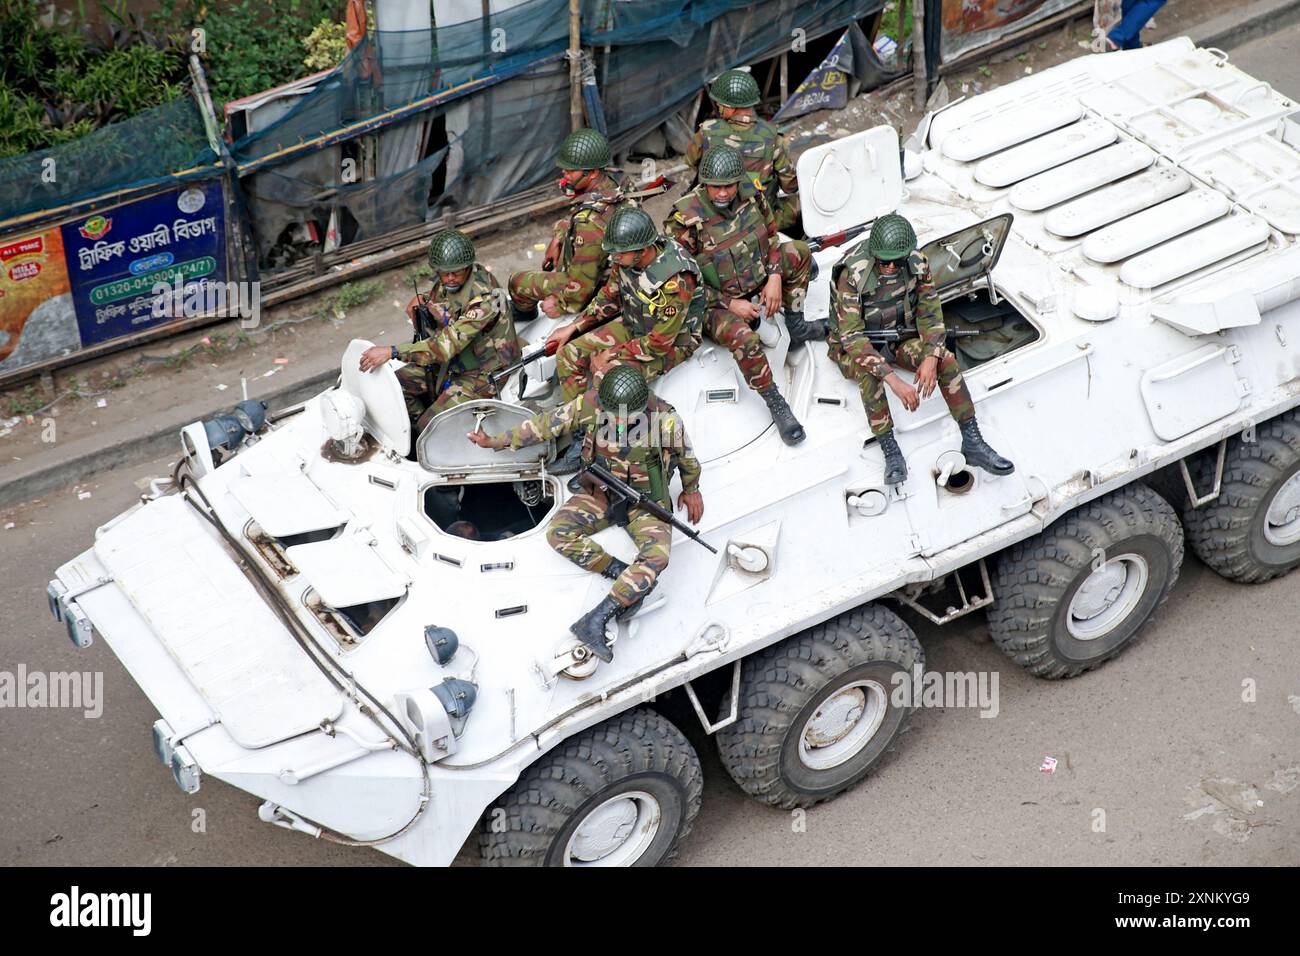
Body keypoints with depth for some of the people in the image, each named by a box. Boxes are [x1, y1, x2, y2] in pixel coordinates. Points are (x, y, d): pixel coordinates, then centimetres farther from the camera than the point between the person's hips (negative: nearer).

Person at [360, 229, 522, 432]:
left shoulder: (484, 295, -29)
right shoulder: (443, 282, -3)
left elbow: (448, 344, -34)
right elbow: (432, 332, 14)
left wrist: (392, 352, -36)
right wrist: (419, 308, -9)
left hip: (483, 371, -8)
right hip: (453, 362, 8)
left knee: (431, 426, -19)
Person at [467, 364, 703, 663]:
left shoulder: (665, 419, -22)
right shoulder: (590, 405, -18)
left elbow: (685, 454, 0)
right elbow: (547, 423, -3)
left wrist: (691, 489, 16)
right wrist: (495, 442, 2)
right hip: (601, 493, 3)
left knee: (657, 555, -32)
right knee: (558, 533, -23)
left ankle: (595, 621, -34)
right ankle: (632, 580, -19)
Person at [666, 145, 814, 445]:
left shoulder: (751, 196, -11)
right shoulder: (684, 220, -28)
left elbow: (770, 236, 8)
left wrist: (775, 277, -8)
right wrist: (730, 304, -22)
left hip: (754, 281, 7)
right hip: (714, 302, -7)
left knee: (799, 252, 4)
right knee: (744, 339, -34)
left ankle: (795, 326, 19)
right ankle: (778, 408, -17)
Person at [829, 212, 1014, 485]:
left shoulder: (917, 264, -15)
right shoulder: (852, 275, -30)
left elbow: (930, 314, -8)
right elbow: (852, 337, -34)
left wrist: (930, 358, -27)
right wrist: (894, 381, -42)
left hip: (899, 337, 4)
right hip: (854, 348, -4)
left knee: (946, 358, -19)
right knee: (870, 374, -37)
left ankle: (972, 442, -15)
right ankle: (890, 451, -27)